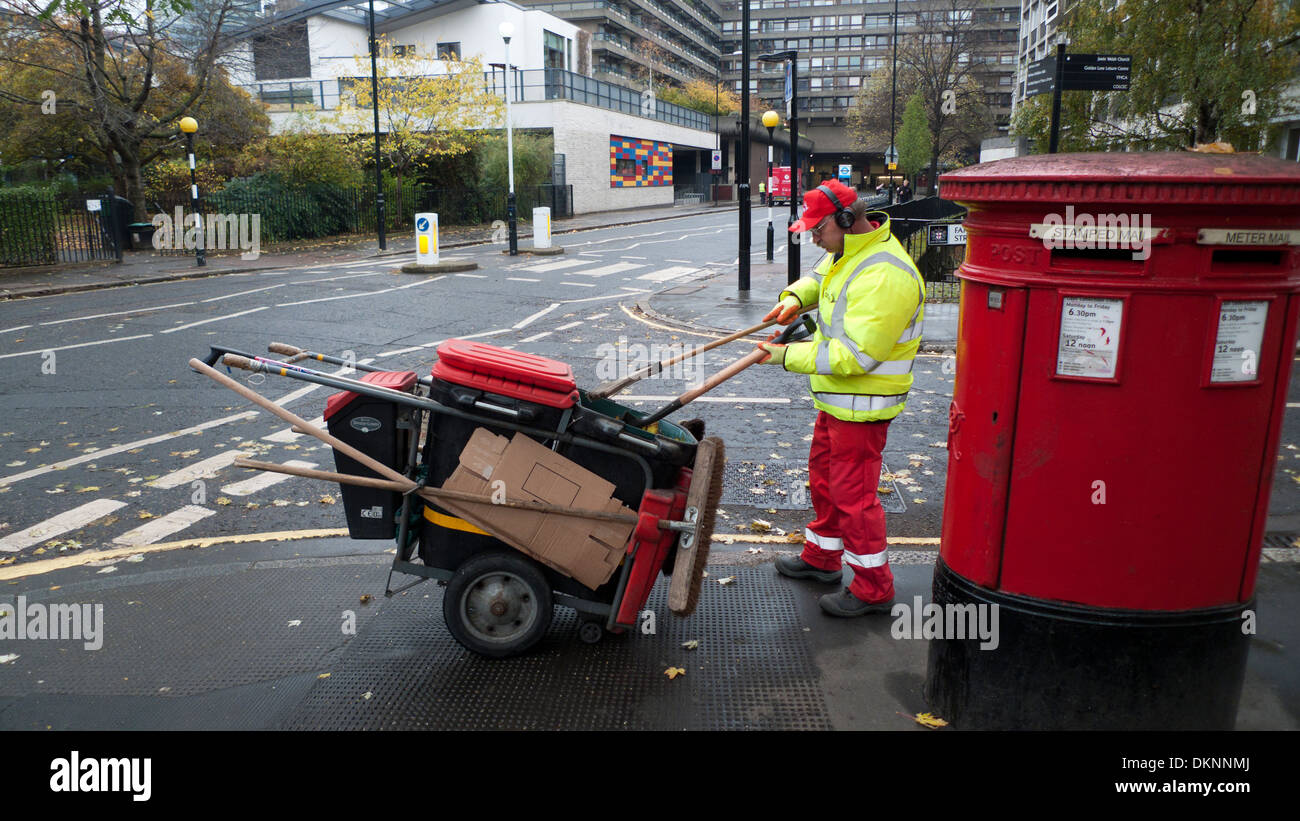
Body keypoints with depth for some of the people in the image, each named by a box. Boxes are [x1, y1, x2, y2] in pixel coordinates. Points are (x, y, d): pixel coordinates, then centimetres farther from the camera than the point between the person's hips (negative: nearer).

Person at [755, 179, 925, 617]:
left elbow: (854, 355, -31)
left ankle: (873, 588, 14)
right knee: (823, 474, 22)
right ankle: (821, 557, 41)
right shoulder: (849, 252, 5)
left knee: (853, 492, -2)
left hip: (861, 405, -11)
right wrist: (795, 298, 4)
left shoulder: (885, 276, -28)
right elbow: (820, 277, 27)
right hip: (837, 398, 11)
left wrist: (789, 356, -24)